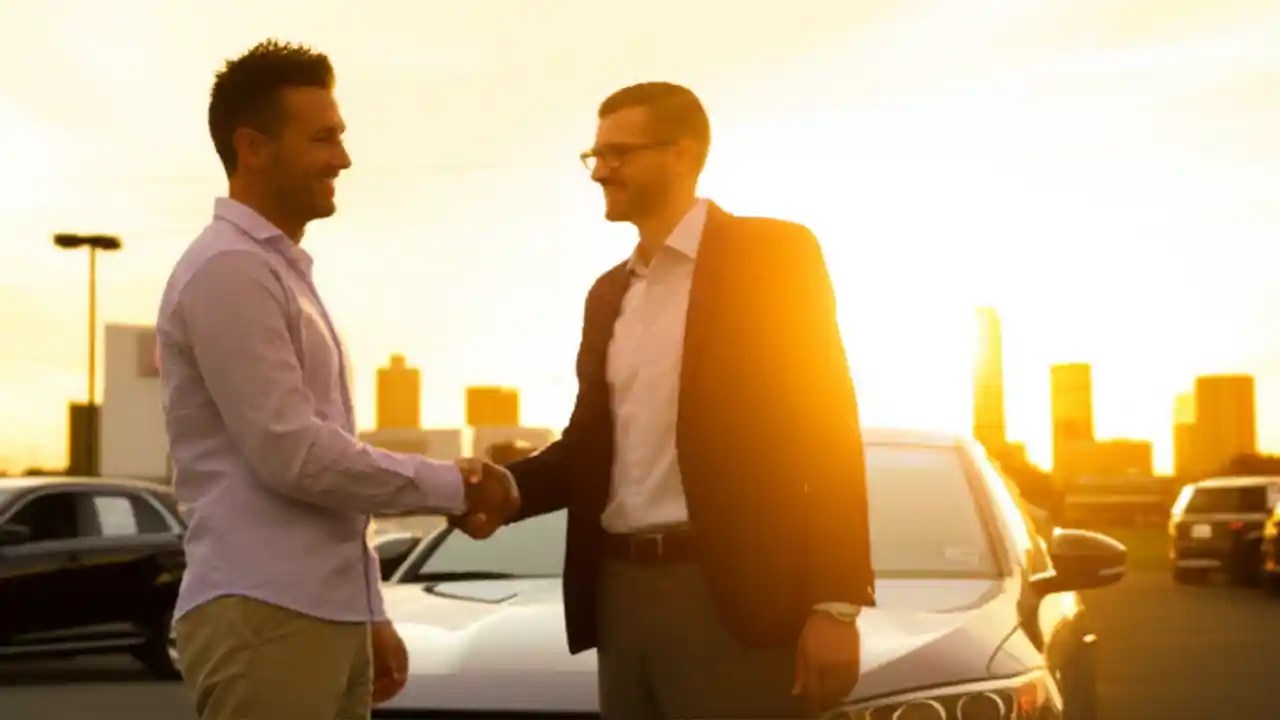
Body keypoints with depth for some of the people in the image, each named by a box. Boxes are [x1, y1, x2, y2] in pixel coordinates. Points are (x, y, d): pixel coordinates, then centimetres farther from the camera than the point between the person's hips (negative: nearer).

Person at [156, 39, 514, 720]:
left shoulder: (285, 271, 19)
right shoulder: (229, 270, -10)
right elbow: (293, 453, -17)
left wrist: (370, 613, 19)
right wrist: (451, 485, -8)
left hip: (323, 614, 9)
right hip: (264, 617, -9)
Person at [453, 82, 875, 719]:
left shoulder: (773, 256, -2)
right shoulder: (610, 293, 19)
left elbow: (828, 431, -8)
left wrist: (835, 603, -15)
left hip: (734, 598, -6)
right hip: (623, 594, 7)